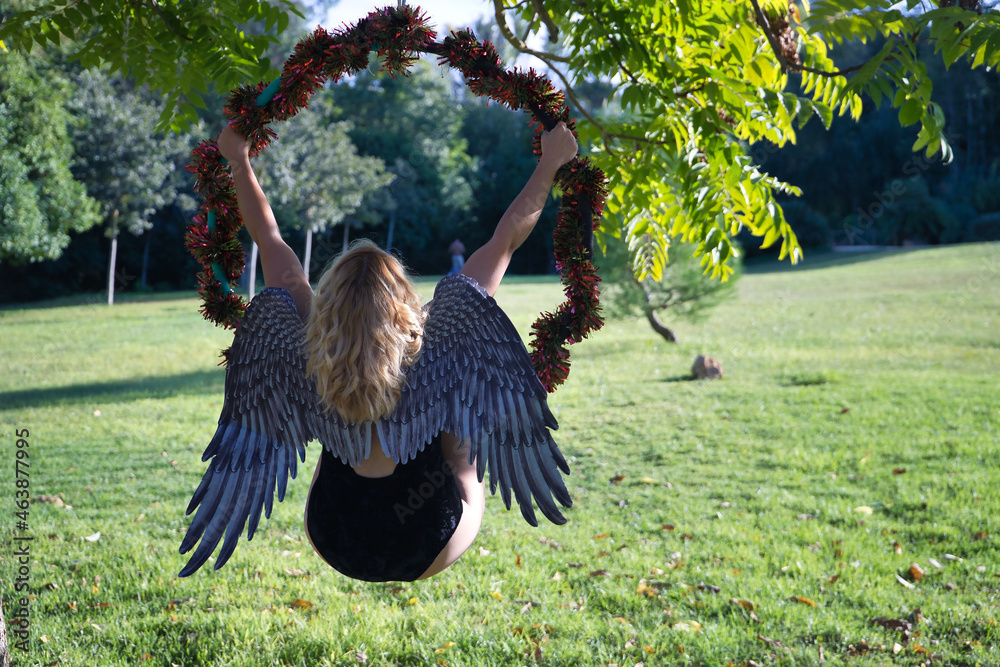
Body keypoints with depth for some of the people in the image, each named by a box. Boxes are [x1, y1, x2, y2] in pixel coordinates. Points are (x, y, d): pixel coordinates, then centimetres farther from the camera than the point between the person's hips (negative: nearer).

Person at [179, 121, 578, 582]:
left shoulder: (311, 357, -18)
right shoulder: (432, 354, -23)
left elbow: (269, 240, -5)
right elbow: (505, 242, -14)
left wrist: (238, 160, 7)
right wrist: (551, 163, -4)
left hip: (337, 549, 2)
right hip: (428, 553, -2)